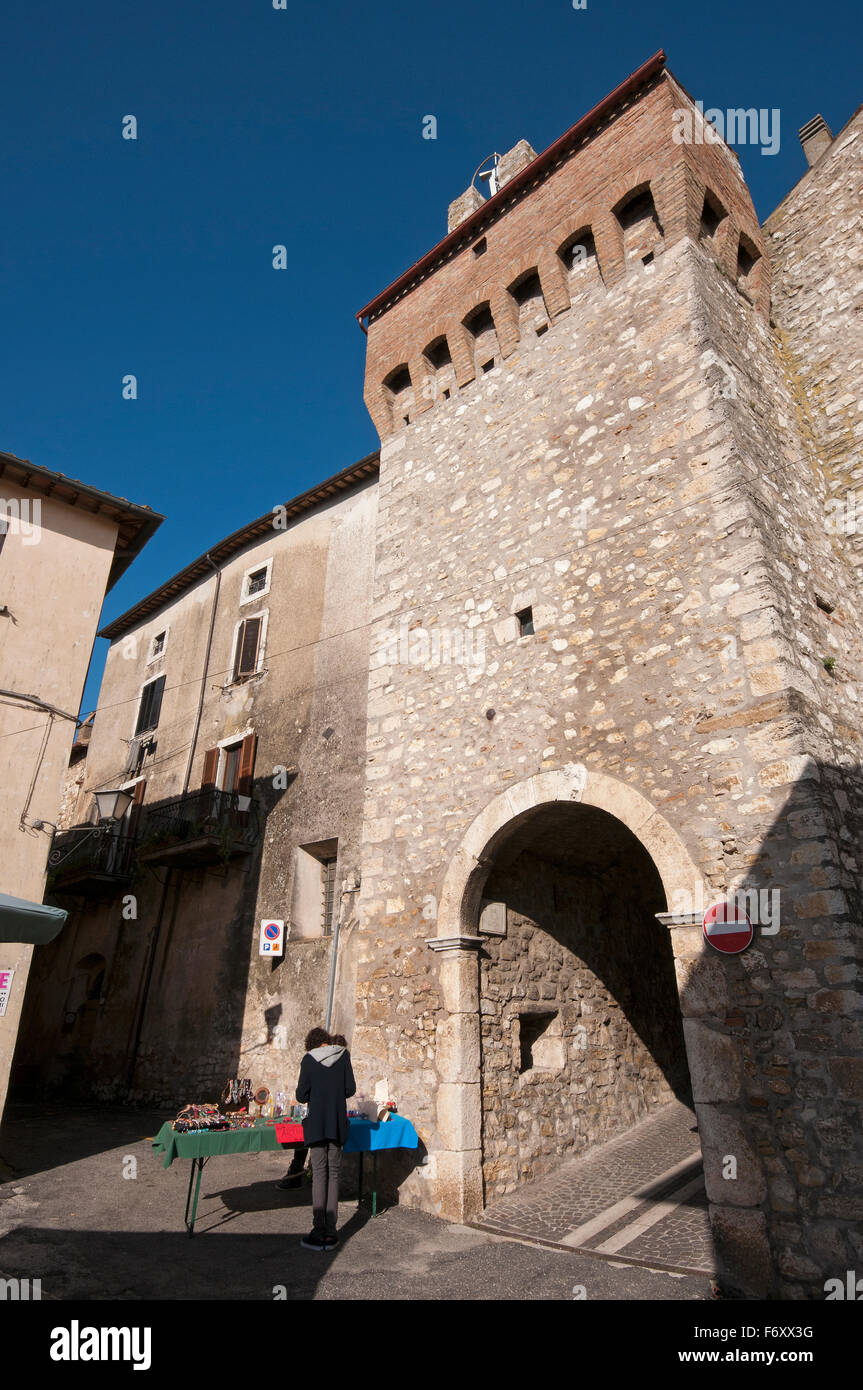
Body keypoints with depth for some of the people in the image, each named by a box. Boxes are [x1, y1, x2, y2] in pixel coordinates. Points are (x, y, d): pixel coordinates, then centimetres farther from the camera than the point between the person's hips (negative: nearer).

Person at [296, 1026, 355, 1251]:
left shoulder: (308, 1059, -4)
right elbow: (350, 1089, 1)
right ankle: (330, 1233, 12)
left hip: (317, 1123, -2)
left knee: (319, 1175, 5)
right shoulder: (343, 1055, 0)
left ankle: (319, 1232, 6)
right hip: (337, 1123, 2)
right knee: (333, 1174, 10)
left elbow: (301, 1095, -3)